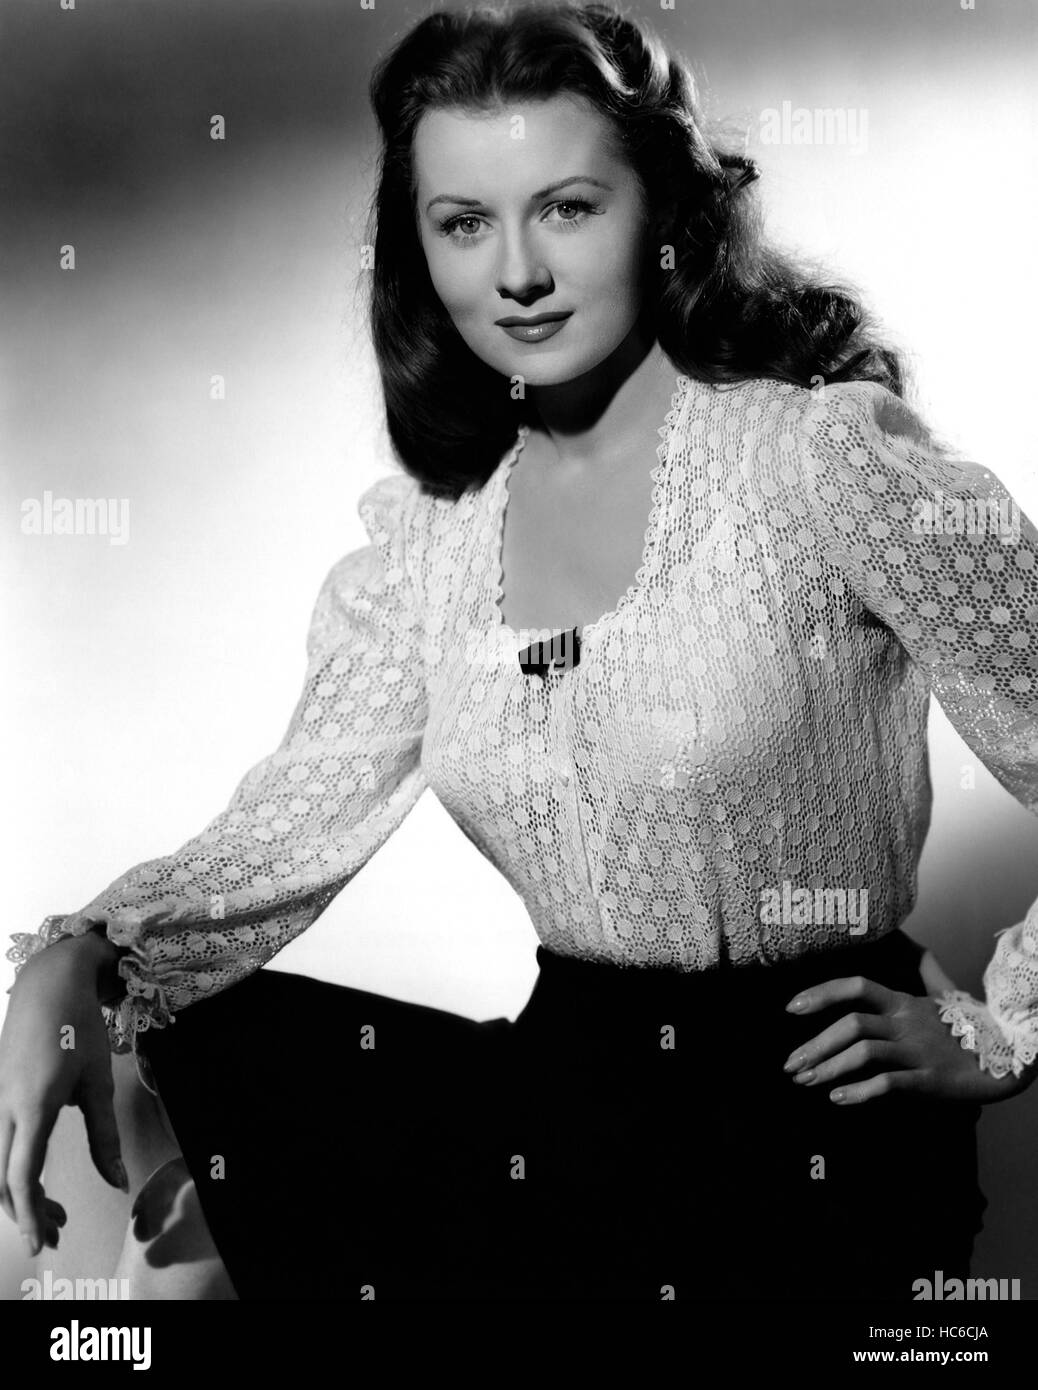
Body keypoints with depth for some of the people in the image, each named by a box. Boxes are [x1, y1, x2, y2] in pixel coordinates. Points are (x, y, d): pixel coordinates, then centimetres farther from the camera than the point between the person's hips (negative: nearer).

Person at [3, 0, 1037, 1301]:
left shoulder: (823, 455, -12)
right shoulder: (424, 533, 4)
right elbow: (295, 822, -1)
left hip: (814, 1118, -4)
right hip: (570, 1082, 5)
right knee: (207, 1040, -11)